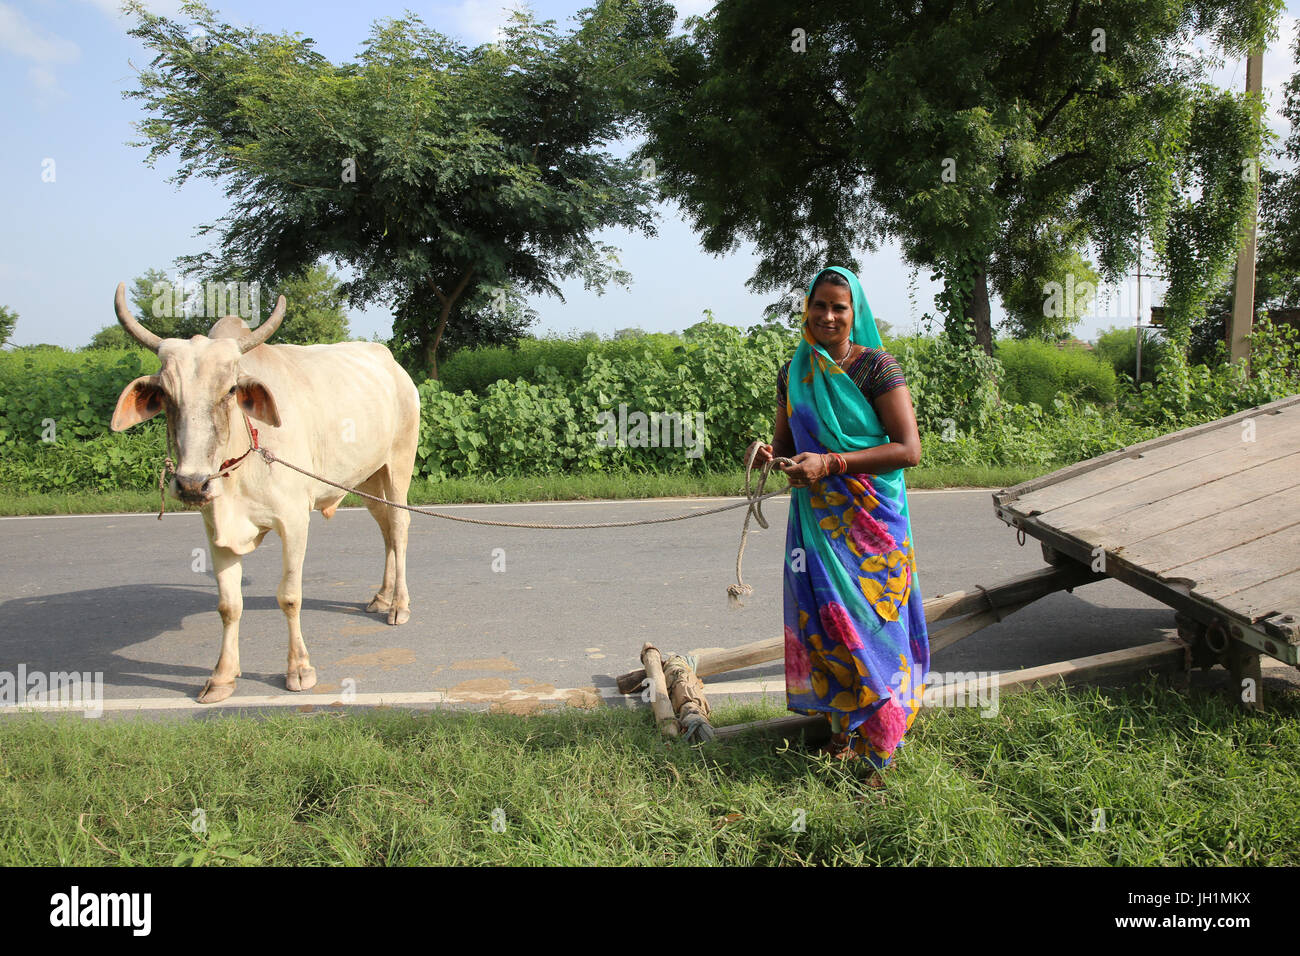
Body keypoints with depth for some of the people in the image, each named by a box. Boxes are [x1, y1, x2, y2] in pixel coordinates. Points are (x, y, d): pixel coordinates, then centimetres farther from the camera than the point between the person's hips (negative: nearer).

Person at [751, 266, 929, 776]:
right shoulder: (795, 372, 8)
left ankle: (876, 751, 7)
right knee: (821, 618, 4)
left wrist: (831, 463, -21)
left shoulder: (876, 367, -8)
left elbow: (909, 448, -13)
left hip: (871, 520, -4)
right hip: (815, 517, 4)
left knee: (867, 619, -3)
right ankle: (840, 725, 19)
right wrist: (770, 454, -7)